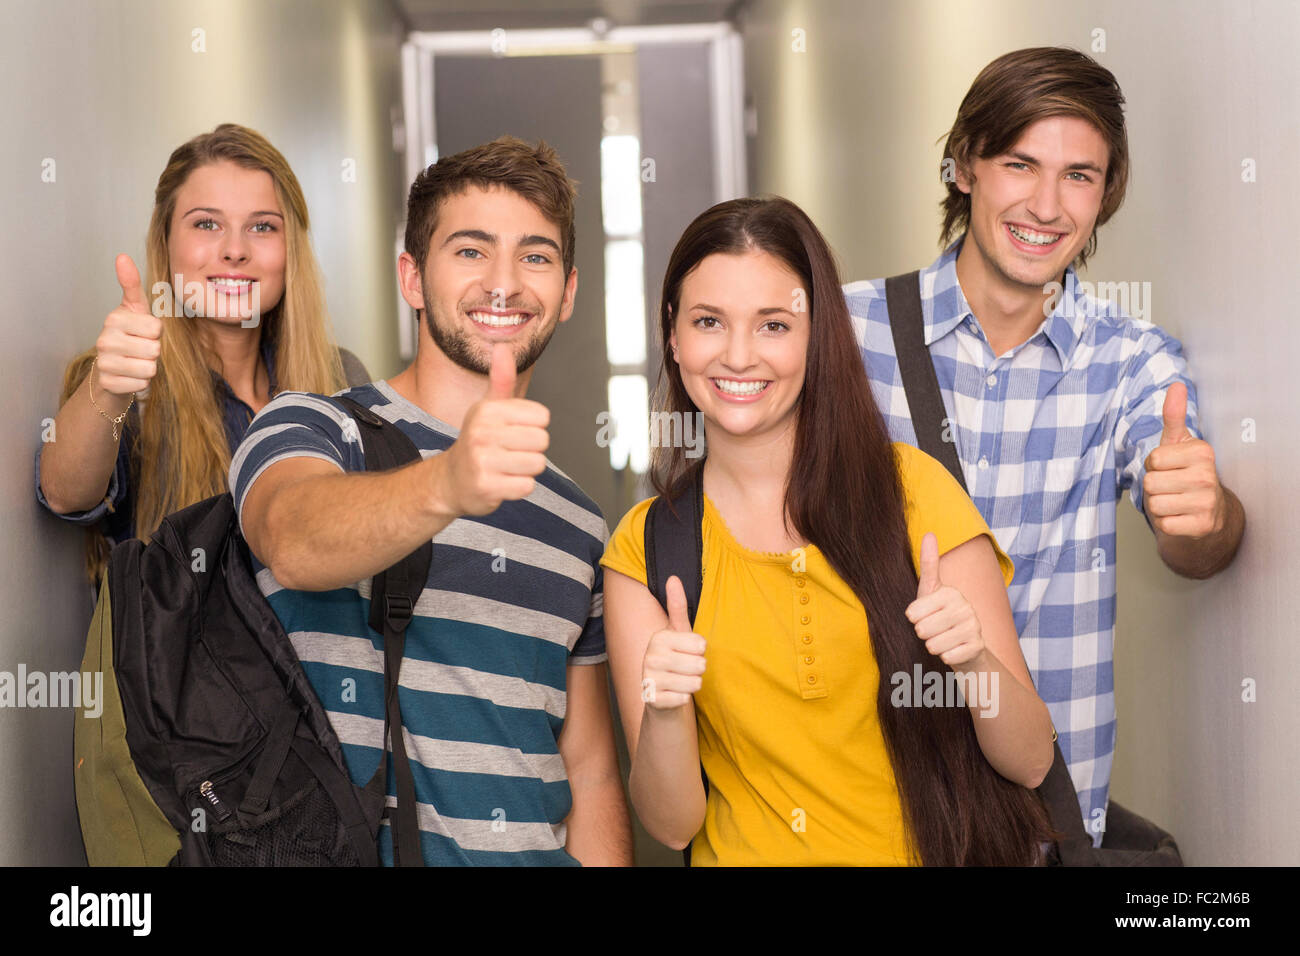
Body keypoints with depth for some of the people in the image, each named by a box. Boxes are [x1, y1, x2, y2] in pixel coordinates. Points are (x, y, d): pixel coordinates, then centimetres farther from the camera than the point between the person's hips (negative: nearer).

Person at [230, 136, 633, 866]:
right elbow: (295, 545, -24)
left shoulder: (580, 527, 13)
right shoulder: (308, 430, -1)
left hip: (536, 853, 4)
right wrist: (447, 486, -40)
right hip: (334, 849, -3)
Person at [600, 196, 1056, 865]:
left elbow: (1030, 760, -1)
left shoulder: (912, 489, -2)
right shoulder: (645, 546, 0)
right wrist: (663, 711, -20)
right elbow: (671, 823, -2)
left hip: (930, 850, 0)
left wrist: (976, 664, -20)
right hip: (749, 857, 0)